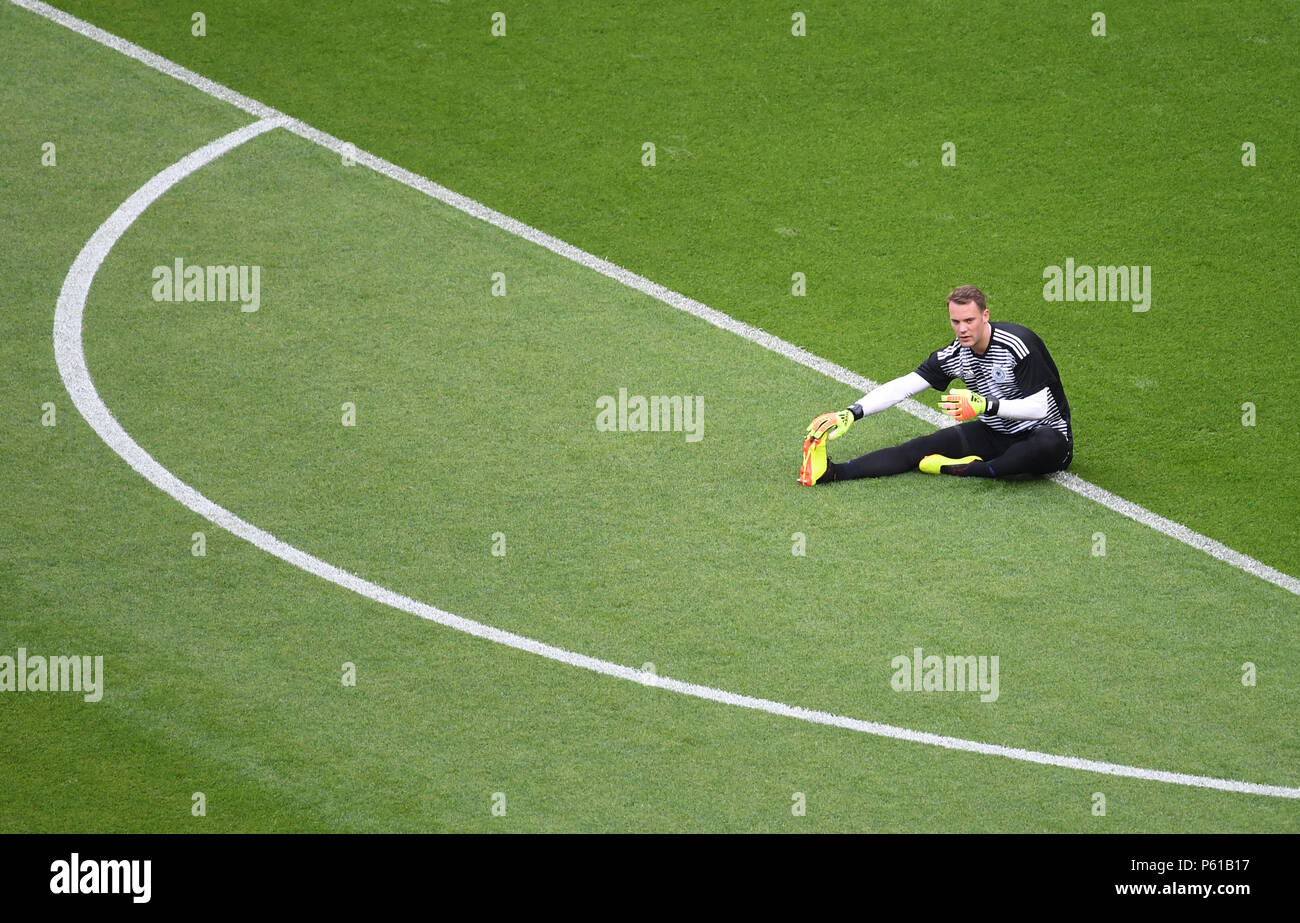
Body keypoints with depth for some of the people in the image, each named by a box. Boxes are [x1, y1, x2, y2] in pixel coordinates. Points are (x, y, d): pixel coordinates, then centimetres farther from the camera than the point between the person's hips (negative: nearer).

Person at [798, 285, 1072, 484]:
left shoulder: (1018, 343, -22)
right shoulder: (954, 355, -4)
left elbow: (1039, 406, -25)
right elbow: (903, 386, -5)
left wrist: (986, 406, -37)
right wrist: (851, 413, -17)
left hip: (1044, 431, -5)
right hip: (994, 434, 5)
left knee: (1049, 445, -43)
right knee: (921, 447, -13)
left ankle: (969, 470, -32)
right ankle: (830, 473, -26)